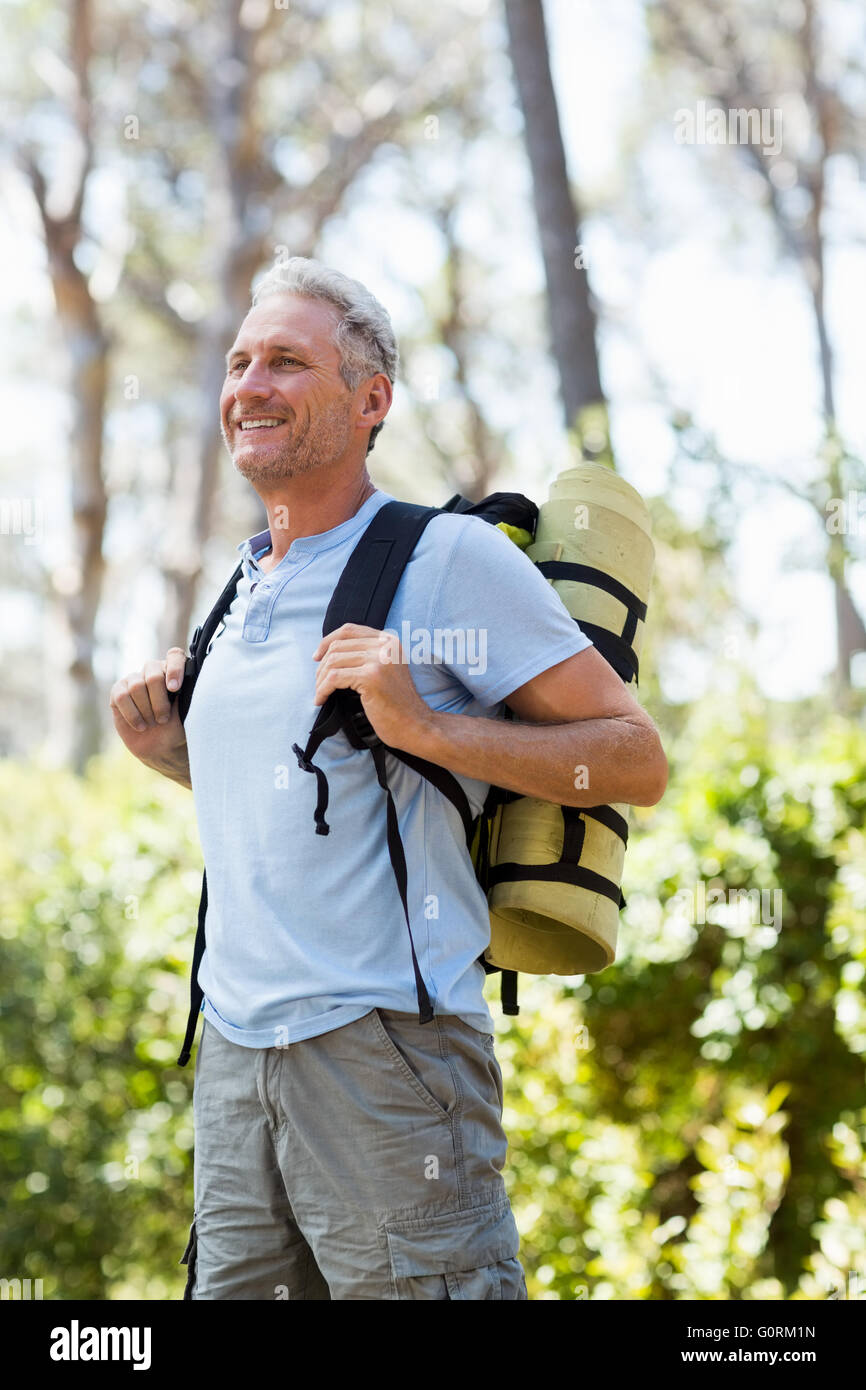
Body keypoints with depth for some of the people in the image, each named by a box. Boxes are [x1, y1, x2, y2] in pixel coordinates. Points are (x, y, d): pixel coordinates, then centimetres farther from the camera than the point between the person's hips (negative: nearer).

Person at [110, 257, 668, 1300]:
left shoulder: (451, 558, -5)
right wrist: (170, 753, 14)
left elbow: (636, 761, -9)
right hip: (233, 1054, 7)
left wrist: (424, 725, -18)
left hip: (385, 1049, -7)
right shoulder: (239, 595, 17)